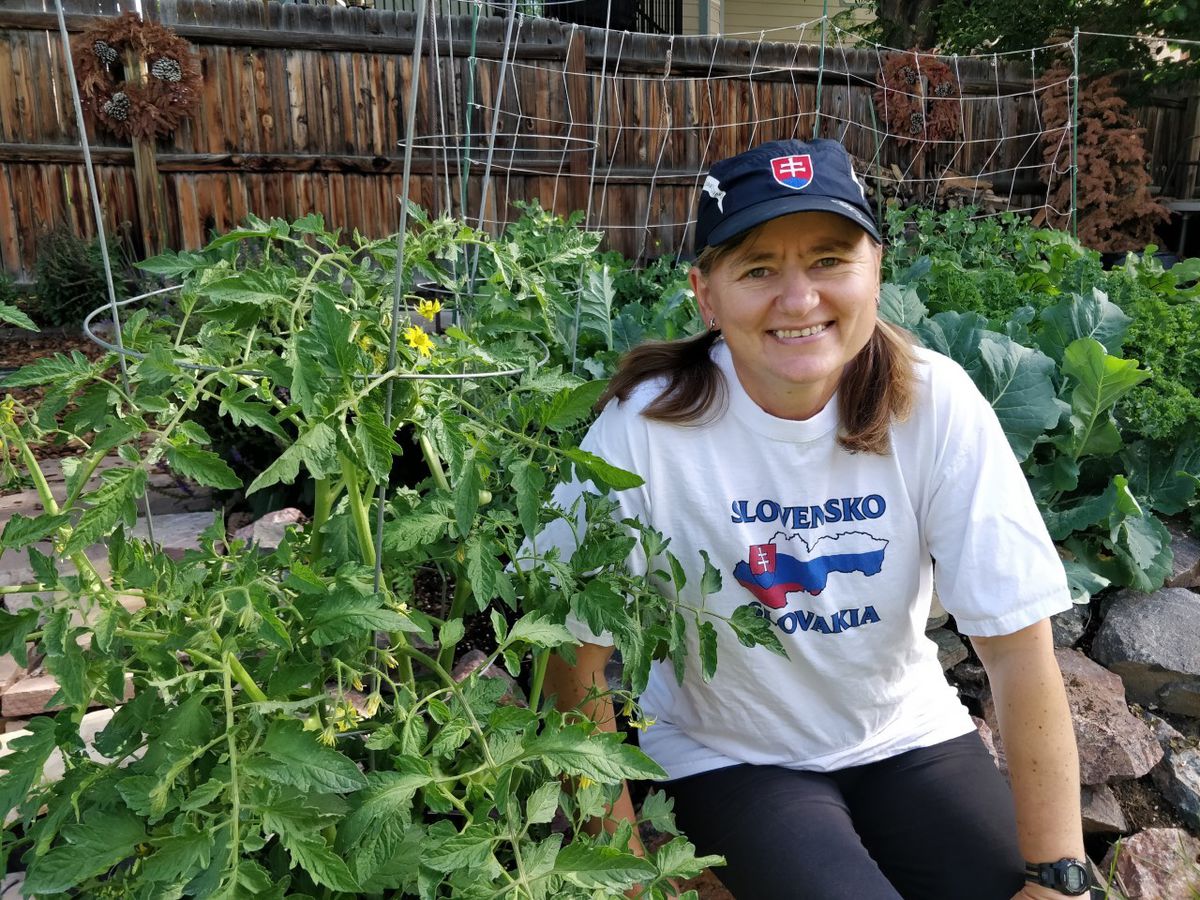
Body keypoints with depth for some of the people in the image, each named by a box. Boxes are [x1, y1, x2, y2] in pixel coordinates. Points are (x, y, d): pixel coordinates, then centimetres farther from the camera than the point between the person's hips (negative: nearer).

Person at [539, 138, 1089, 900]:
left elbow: (1019, 645, -15)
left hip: (908, 733, 3)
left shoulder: (935, 403, -19)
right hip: (726, 757, -2)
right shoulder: (648, 424, -24)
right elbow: (574, 651, -15)